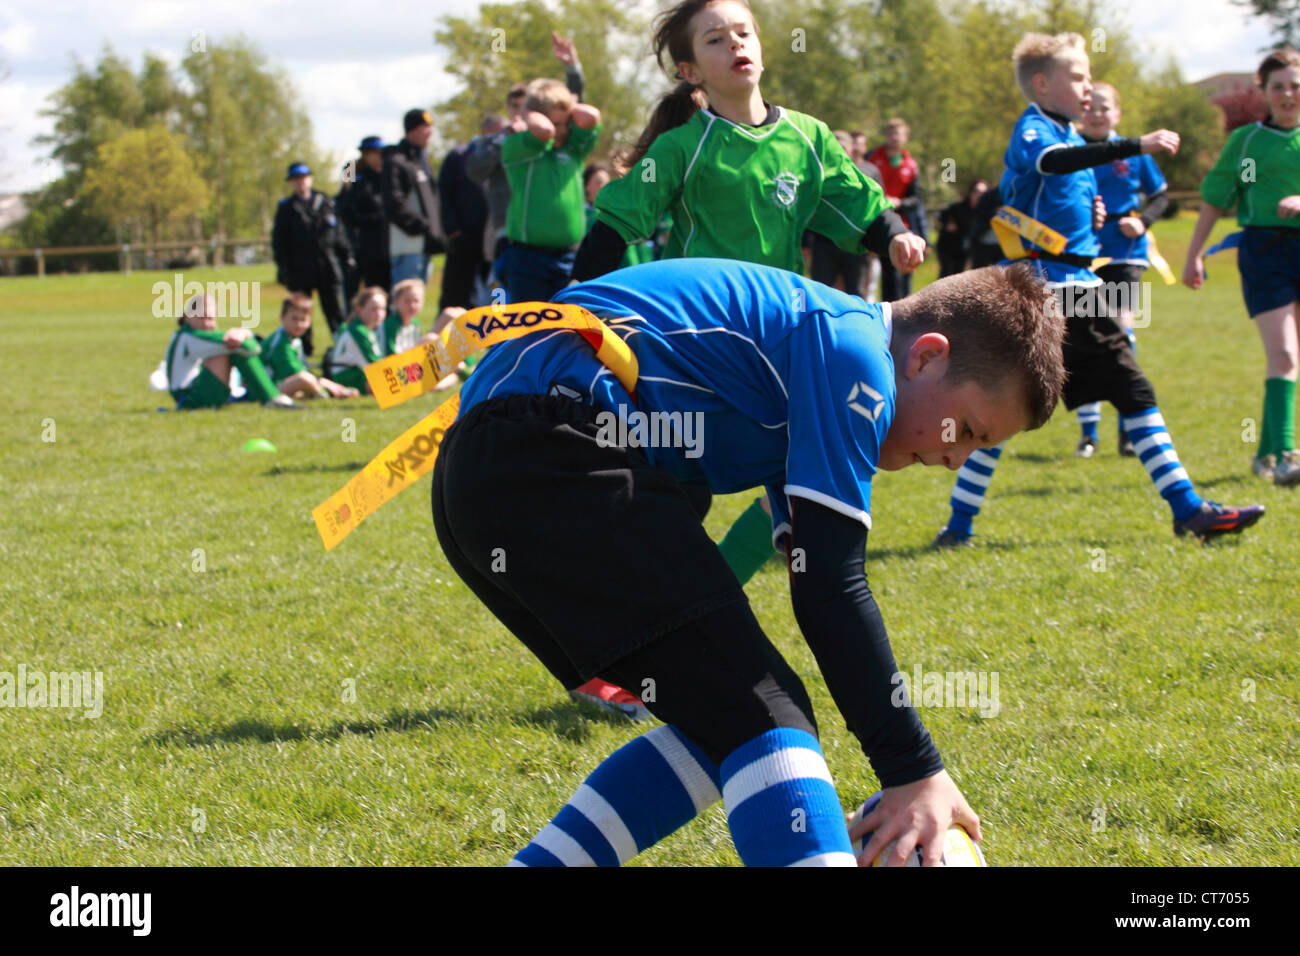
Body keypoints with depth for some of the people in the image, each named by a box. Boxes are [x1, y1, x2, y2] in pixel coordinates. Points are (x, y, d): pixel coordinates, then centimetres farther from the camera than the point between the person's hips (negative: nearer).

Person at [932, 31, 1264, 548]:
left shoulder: (1073, 137, 17)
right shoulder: (1032, 129, -10)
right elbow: (1050, 161, -35)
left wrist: (1094, 216, 7)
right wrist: (1135, 146, -43)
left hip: (1080, 288, 9)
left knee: (1134, 392, 5)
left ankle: (1188, 509, 6)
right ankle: (959, 523, 2)